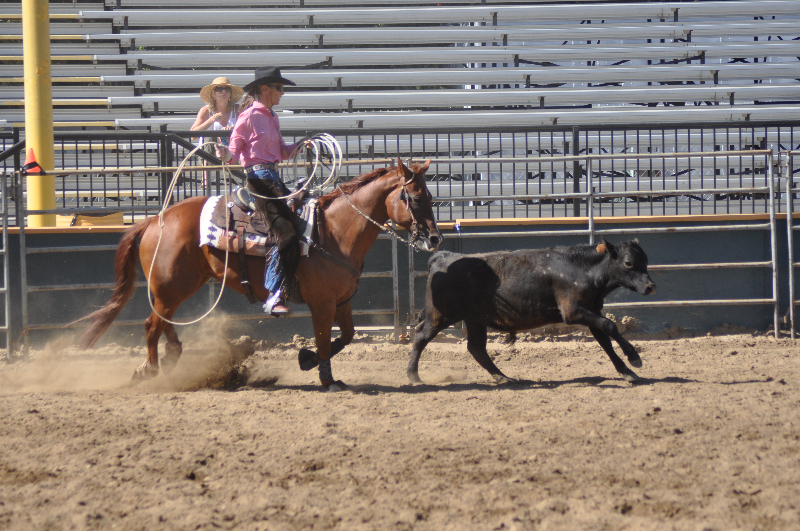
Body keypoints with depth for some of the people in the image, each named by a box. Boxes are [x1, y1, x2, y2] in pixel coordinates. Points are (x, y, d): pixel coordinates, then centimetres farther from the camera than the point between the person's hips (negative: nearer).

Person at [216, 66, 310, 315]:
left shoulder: (272, 118, 19)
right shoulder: (248, 117, -5)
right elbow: (235, 151, -5)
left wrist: (301, 144, 6)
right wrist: (226, 155, -27)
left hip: (274, 178, 10)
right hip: (259, 178, -9)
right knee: (286, 235, -22)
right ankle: (275, 296, -23)